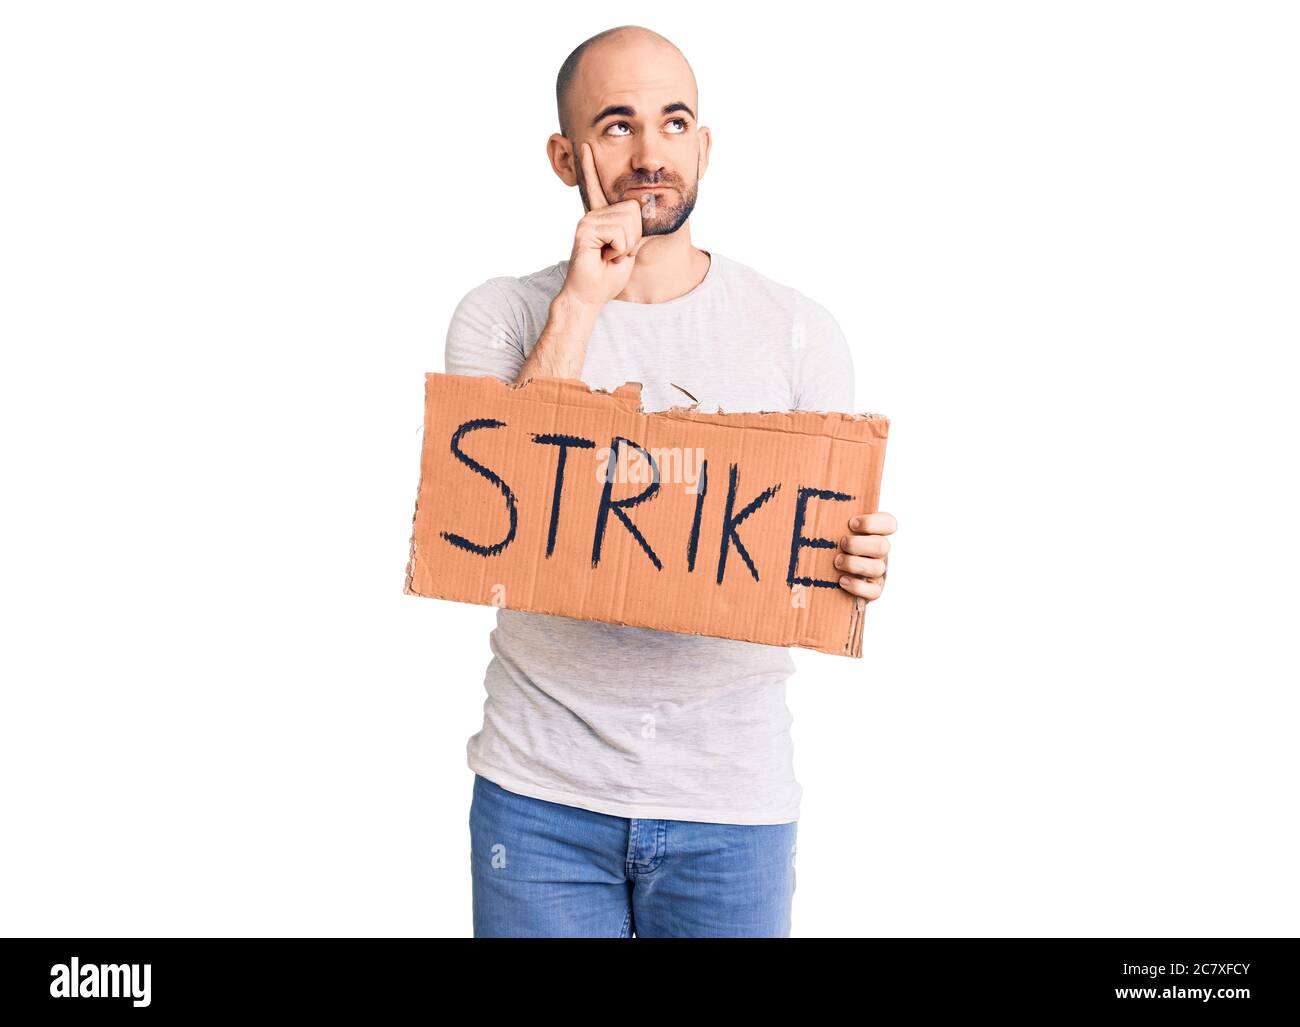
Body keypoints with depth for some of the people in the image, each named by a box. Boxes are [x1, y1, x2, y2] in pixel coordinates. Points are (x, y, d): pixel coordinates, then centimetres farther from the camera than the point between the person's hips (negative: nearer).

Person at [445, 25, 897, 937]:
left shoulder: (797, 331, 1)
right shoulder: (502, 317, 0)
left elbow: (826, 549, 5)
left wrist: (859, 570, -19)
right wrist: (579, 304, -16)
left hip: (733, 796, 1)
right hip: (542, 791, 0)